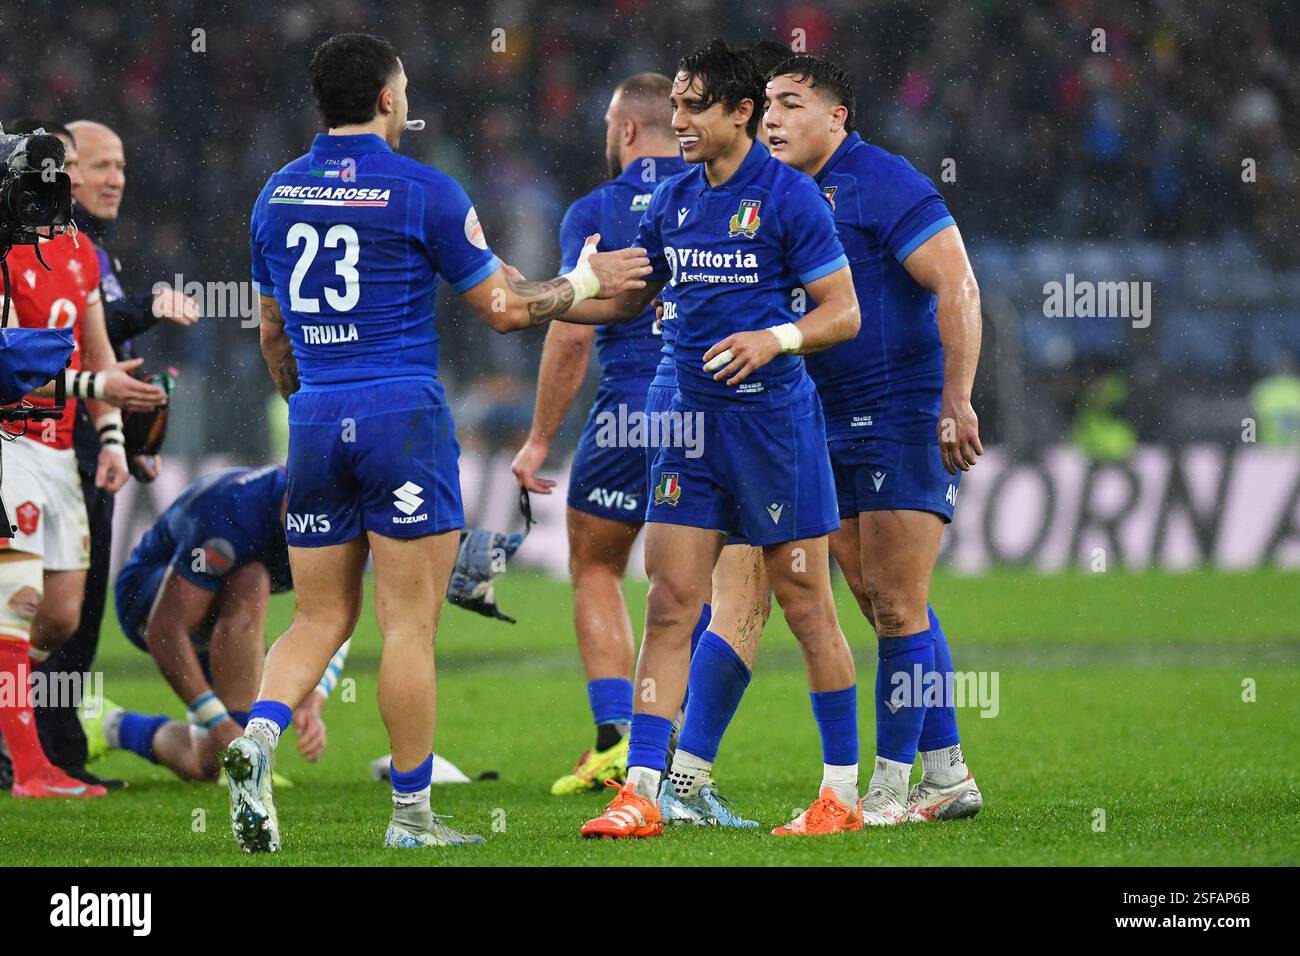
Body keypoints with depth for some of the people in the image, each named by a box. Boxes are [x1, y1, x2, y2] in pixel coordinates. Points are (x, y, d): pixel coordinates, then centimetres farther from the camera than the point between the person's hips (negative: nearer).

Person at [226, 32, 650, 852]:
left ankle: (257, 739, -15)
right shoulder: (424, 192, -6)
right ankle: (412, 815, 4)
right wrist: (586, 282, 14)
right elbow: (504, 307, -2)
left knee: (321, 617, 11)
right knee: (410, 625, 0)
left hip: (315, 419, 5)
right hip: (403, 417, -5)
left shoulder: (278, 195, 9)